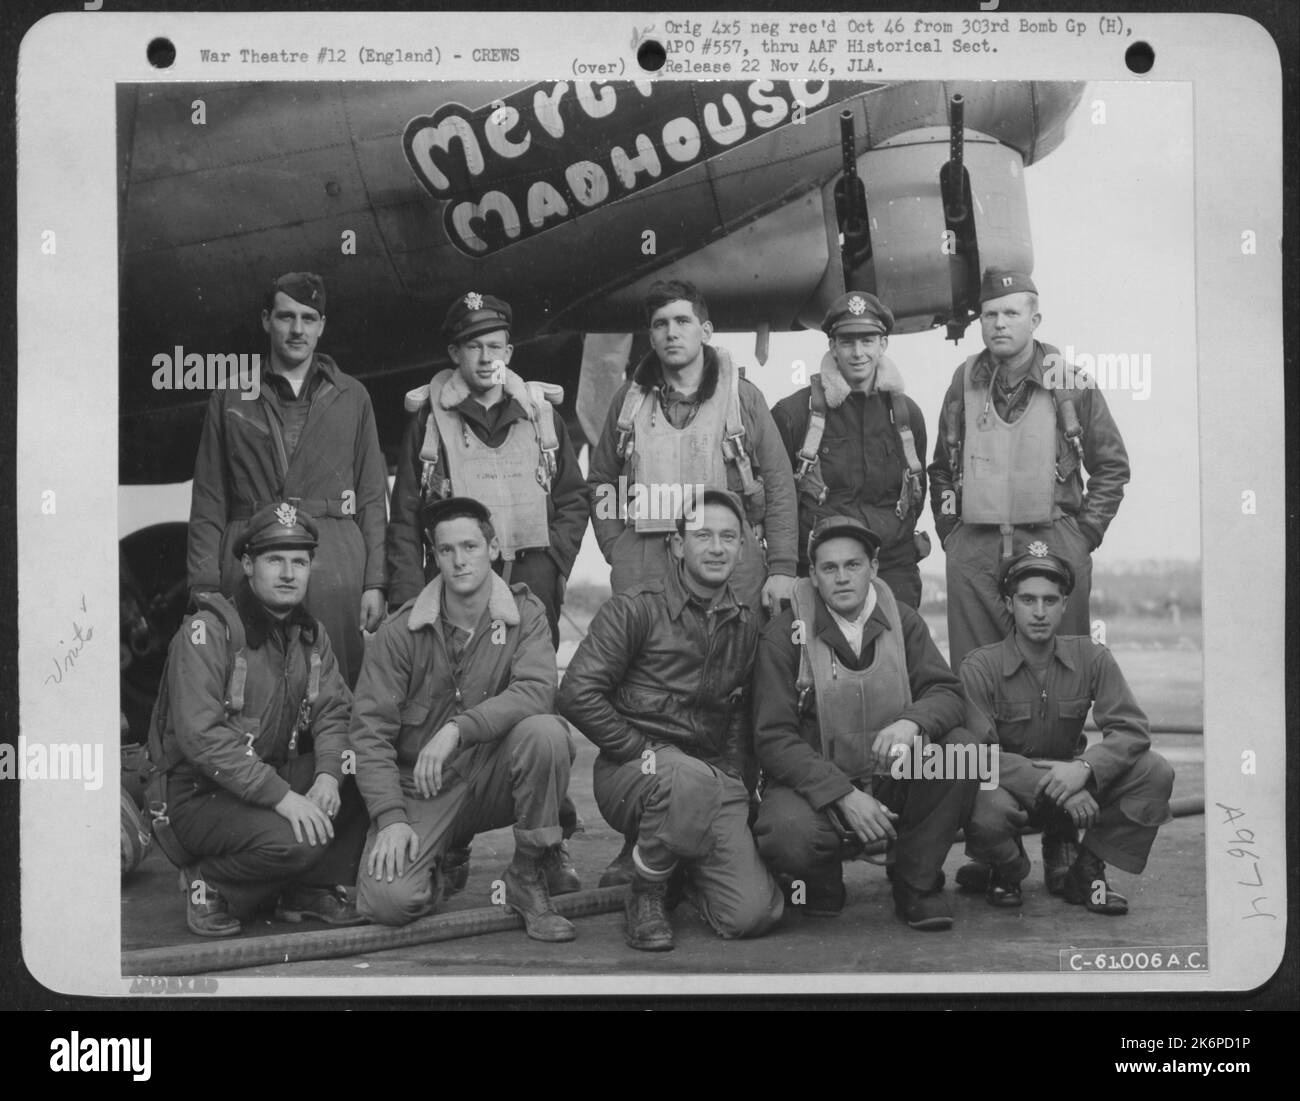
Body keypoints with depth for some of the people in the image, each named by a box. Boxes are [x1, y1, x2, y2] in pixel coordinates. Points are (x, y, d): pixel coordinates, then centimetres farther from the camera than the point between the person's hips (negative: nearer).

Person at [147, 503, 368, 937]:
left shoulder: (310, 634, 10)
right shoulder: (207, 631, -15)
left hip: (279, 778, 7)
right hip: (198, 798, -7)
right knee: (297, 840, -32)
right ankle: (211, 883, -3)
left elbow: (334, 713, 3)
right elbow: (199, 735, -24)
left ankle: (316, 888, 1)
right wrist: (282, 796, -30)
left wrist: (328, 776, -19)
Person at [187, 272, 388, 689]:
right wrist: (204, 585, -1)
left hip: (335, 559, 0)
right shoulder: (231, 398, 12)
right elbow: (208, 501, 9)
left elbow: (373, 497, 10)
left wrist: (375, 582, 1)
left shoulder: (351, 397, 13)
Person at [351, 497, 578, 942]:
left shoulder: (524, 612, -3)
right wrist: (390, 817, -20)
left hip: (494, 776, 1)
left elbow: (537, 691, -21)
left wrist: (457, 729, -33)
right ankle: (442, 857, 15)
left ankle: (529, 879, -10)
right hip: (420, 786, -1)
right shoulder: (400, 631, -6)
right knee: (388, 900, -24)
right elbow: (370, 730, -7)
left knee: (544, 731, -31)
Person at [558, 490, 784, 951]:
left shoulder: (747, 625, 14)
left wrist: (738, 776, 7)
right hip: (631, 770, -4)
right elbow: (578, 694, -10)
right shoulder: (635, 609, -2)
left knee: (753, 915, -16)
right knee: (690, 779, -41)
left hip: (714, 778, 4)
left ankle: (685, 870, 20)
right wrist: (644, 752, -13)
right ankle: (646, 894, -11)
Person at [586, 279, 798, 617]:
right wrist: (615, 549, 4)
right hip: (641, 572, 2)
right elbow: (600, 481, 17)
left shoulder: (743, 396, 7)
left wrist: (782, 569, -3)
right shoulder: (629, 399, 13)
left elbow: (779, 484, 5)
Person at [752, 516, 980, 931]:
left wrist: (912, 722, -29)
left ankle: (917, 884, -4)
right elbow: (774, 739, -13)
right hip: (814, 783, -3)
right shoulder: (784, 635, -7)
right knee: (790, 835, -36)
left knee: (962, 750, -23)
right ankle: (822, 882, 4)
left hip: (895, 779, 4)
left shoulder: (902, 622, 5)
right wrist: (844, 796, -25)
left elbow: (948, 694, -4)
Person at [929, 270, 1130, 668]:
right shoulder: (964, 384, 10)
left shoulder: (1070, 384, 2)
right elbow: (941, 469, 21)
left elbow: (1112, 466, 9)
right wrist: (949, 531, 11)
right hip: (972, 554, 2)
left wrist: (1086, 533, 2)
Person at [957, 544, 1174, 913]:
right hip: (1010, 786, -3)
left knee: (1155, 772, -19)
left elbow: (1131, 729, -12)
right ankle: (1005, 869, 1)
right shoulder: (980, 667, -12)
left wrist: (1084, 768, -32)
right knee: (986, 809, -38)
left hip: (1071, 779, 3)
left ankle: (1082, 868, 0)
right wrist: (1052, 787, -34)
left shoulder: (1090, 657, -4)